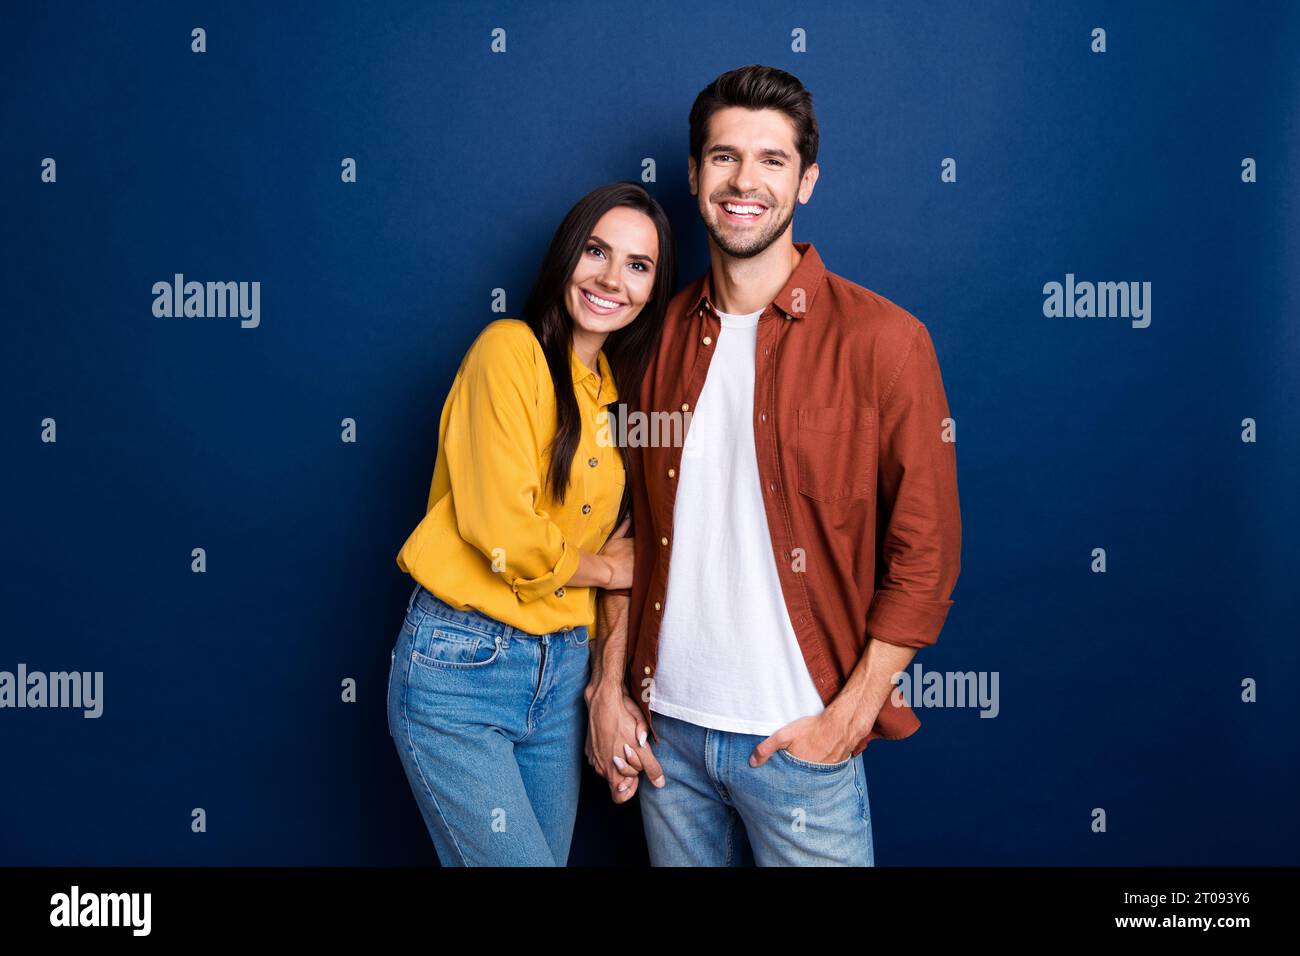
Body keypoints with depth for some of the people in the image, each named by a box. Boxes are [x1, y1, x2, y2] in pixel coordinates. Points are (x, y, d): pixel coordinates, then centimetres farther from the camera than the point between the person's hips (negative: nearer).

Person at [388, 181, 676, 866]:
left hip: (563, 675, 7)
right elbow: (504, 533, -19)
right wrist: (604, 567, -2)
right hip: (459, 668, -7)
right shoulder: (510, 349, -10)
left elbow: (626, 552, 13)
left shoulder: (619, 390, 12)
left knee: (551, 854, 14)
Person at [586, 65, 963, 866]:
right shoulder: (664, 335, 4)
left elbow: (925, 555, -8)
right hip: (664, 726, 4)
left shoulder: (882, 340, -9)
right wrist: (610, 687, 5)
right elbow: (633, 524, 10)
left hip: (800, 740, -4)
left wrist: (848, 720, -11)